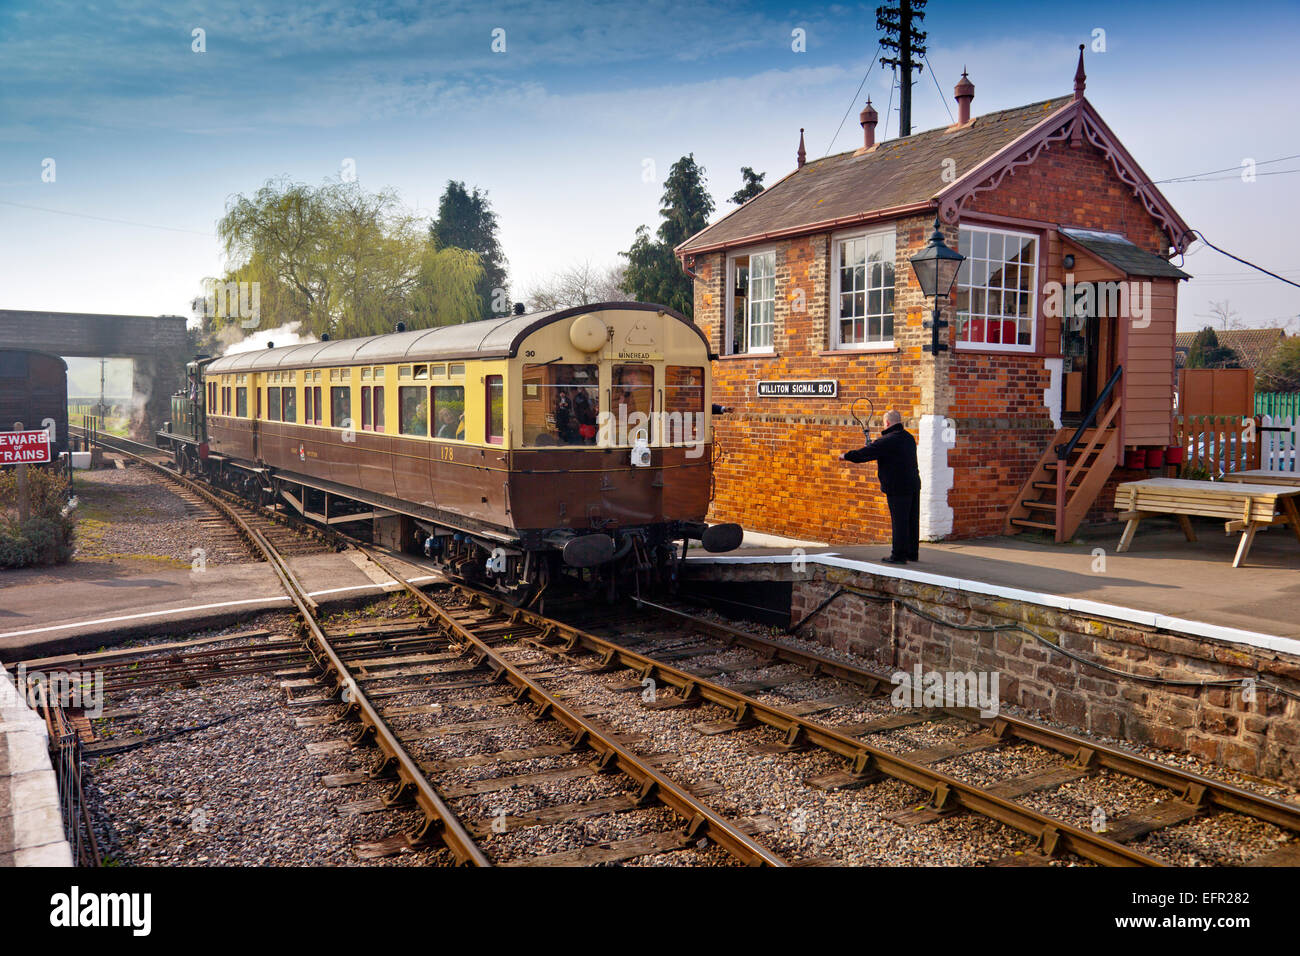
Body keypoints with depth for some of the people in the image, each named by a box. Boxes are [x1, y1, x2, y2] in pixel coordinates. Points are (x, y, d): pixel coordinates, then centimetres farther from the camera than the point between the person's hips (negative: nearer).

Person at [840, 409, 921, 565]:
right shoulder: (909, 438, 13)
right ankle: (912, 553, 21)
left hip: (898, 487, -8)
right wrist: (872, 444, 36)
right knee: (912, 521, 13)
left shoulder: (887, 440, -14)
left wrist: (847, 456, 2)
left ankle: (899, 555, 0)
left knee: (899, 521, -4)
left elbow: (866, 453, -12)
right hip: (913, 484, 8)